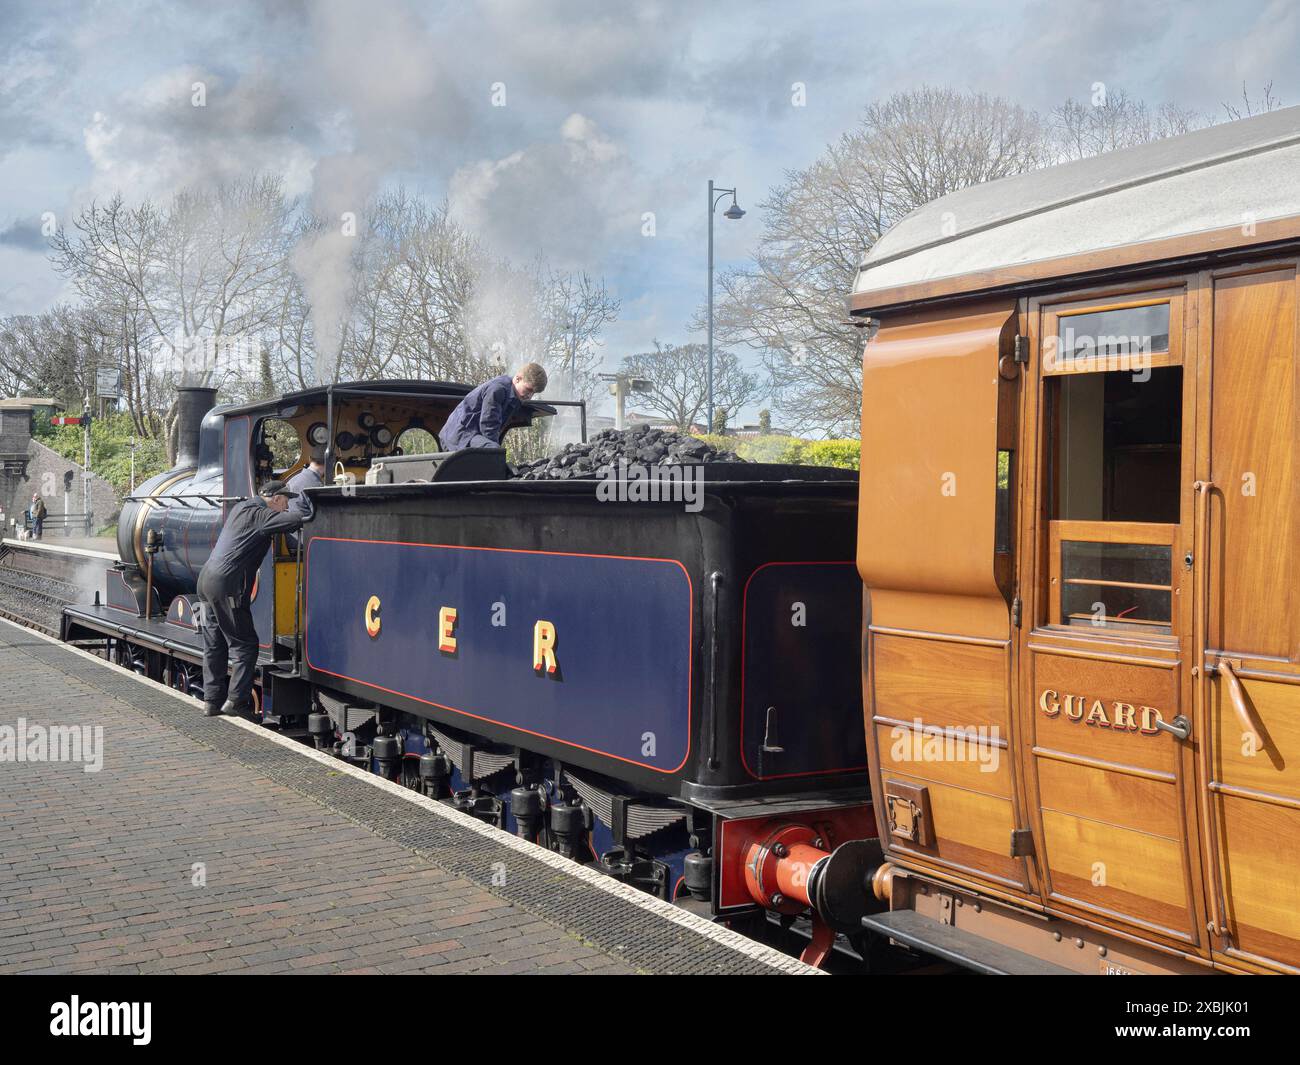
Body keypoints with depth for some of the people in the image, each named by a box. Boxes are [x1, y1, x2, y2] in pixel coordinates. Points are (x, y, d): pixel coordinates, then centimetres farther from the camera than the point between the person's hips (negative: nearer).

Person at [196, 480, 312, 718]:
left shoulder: (241, 508, 18)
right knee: (244, 645, -1)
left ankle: (212, 701, 16)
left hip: (206, 580, 9)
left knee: (214, 646, 12)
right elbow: (292, 519, -23)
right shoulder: (259, 515, -9)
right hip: (226, 585, -9)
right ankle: (236, 701, -2)